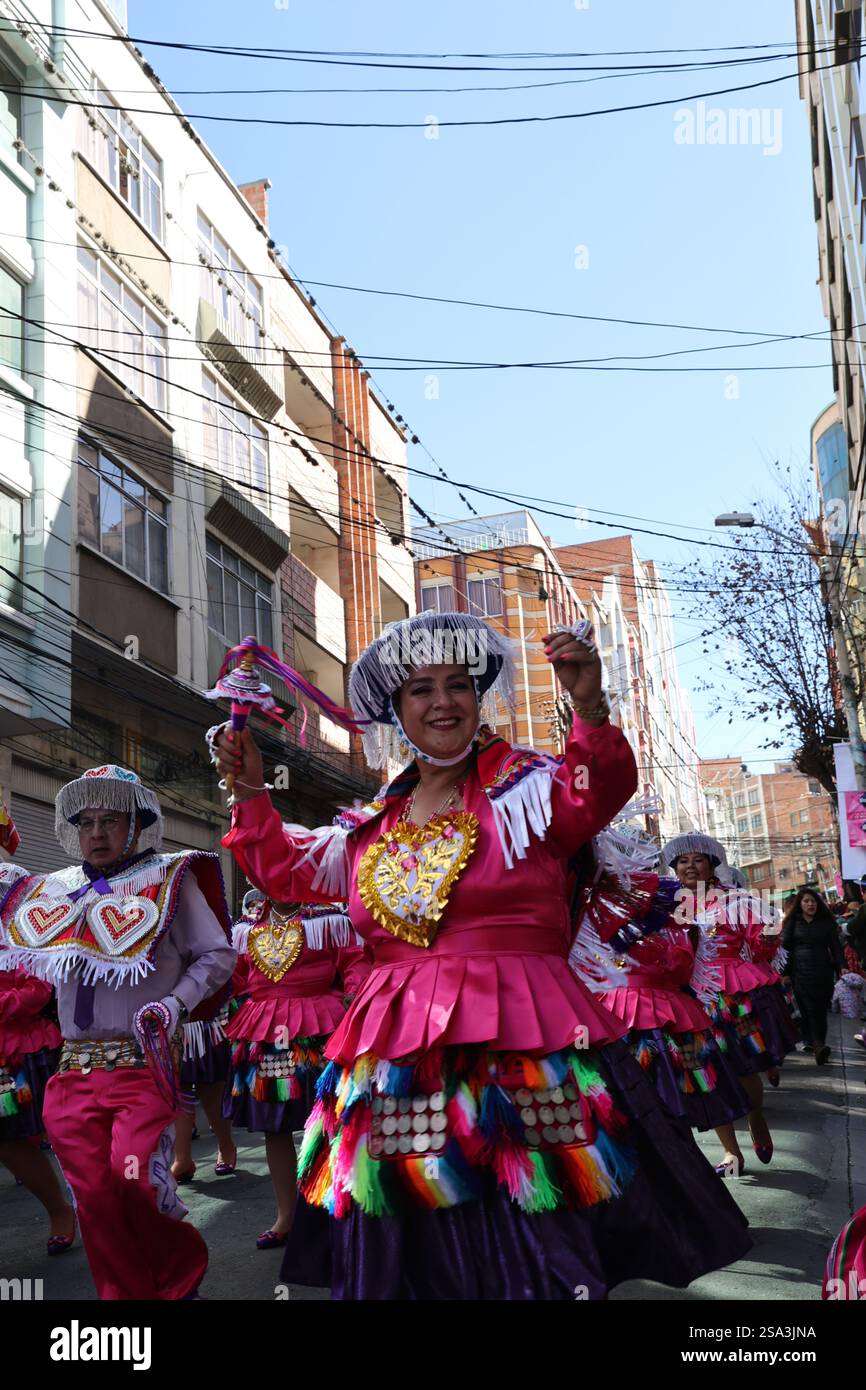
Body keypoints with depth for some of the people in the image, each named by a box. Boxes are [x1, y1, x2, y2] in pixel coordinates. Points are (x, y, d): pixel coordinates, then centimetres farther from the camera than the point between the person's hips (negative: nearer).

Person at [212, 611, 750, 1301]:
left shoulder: (524, 786, 1)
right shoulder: (373, 827, 14)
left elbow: (599, 792, -20)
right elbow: (284, 869, 26)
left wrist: (590, 708, -37)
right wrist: (251, 791, 18)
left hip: (516, 1044, -4)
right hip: (396, 1057, 5)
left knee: (533, 1259, -5)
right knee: (398, 1258, 9)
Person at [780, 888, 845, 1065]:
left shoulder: (826, 922, 11)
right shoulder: (792, 922, 8)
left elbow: (835, 946, 9)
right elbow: (785, 947, 5)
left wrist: (841, 967, -3)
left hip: (823, 973, 2)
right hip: (800, 974, -2)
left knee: (821, 1010, -2)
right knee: (809, 1010, -13)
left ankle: (818, 1045, 3)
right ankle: (818, 1045, -22)